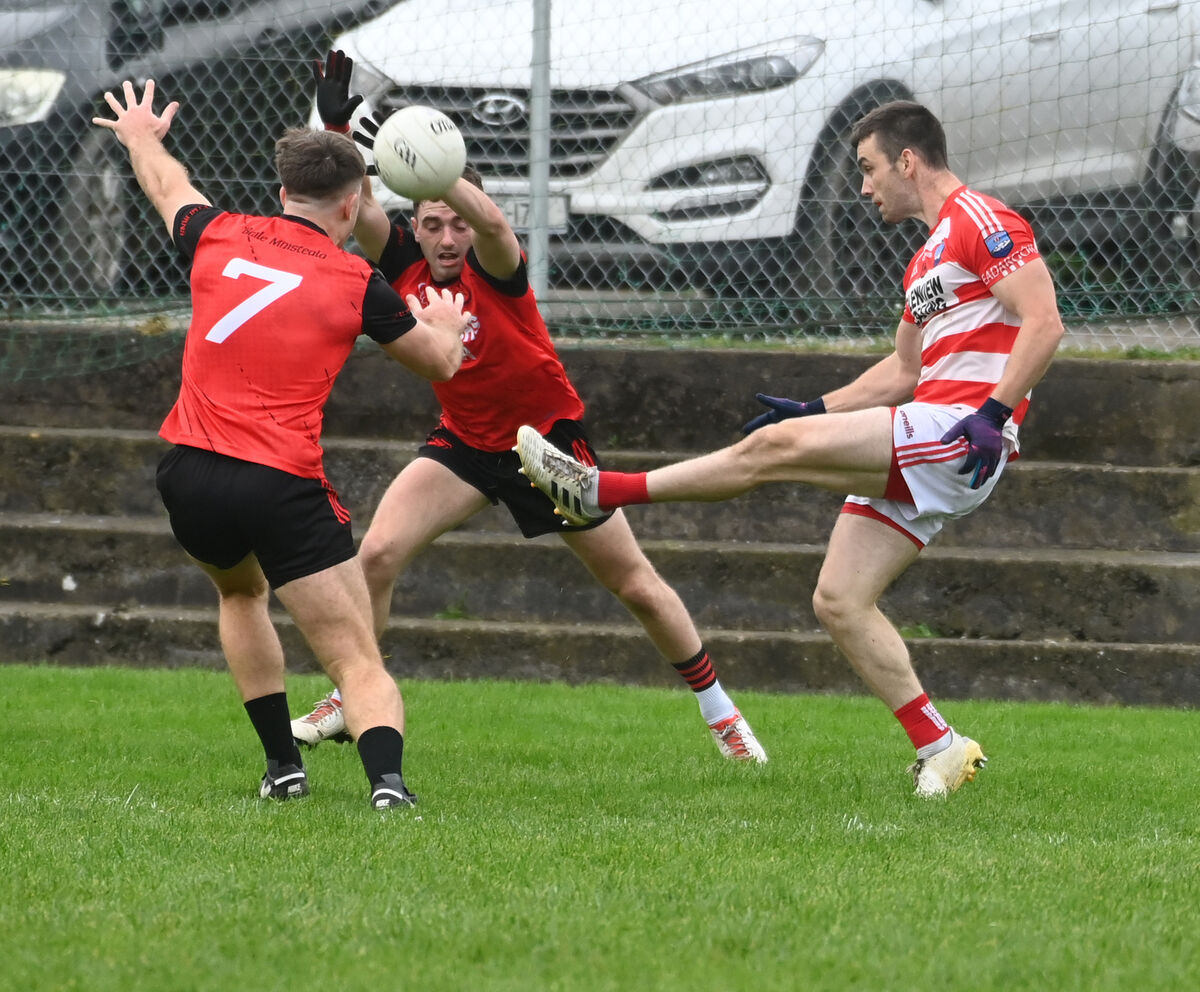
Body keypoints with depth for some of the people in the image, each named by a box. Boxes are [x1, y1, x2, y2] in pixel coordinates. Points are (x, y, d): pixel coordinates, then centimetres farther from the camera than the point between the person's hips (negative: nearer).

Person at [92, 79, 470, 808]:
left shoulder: (221, 238, 8)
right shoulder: (357, 283, -2)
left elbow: (168, 185, 32)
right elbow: (440, 361, 14)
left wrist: (141, 136, 55)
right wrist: (447, 326, 38)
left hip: (189, 475, 5)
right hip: (281, 487, -5)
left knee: (241, 593, 35)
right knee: (360, 661, -5)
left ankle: (283, 765, 30)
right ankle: (387, 779, -31)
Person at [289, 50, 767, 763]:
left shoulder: (494, 269, -24)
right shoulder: (406, 266, -11)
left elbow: (491, 220, -47)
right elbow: (359, 203, -25)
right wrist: (338, 129, -41)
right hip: (465, 442, 4)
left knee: (638, 587, 4)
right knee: (377, 554, -16)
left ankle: (718, 710, 22)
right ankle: (347, 702, 1)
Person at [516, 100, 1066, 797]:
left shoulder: (982, 221, -6)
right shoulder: (927, 258, 25)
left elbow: (1044, 323, -16)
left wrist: (994, 413, -25)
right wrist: (818, 410, 23)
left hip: (962, 429, -10)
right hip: (922, 444, 10)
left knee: (775, 447, -16)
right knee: (839, 600, 2)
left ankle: (602, 491, -10)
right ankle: (940, 749, 2)